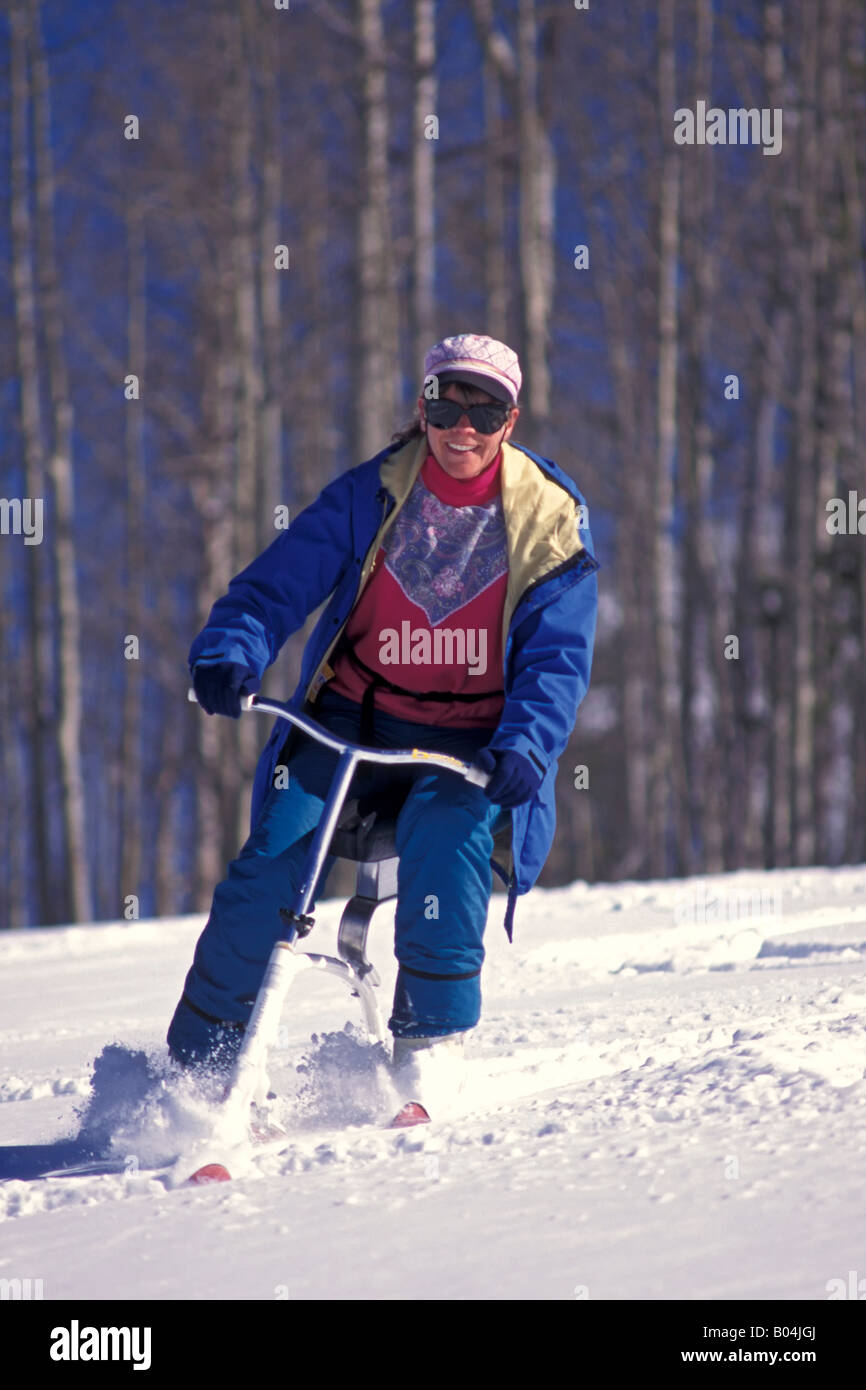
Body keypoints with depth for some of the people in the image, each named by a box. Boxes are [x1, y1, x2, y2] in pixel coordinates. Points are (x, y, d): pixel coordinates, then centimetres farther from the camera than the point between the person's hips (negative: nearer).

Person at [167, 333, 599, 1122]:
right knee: (273, 863, -18)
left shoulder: (551, 521, -2)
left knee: (448, 835, -32)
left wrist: (523, 747, -24)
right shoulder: (370, 496, -1)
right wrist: (229, 655, -23)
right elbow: (276, 584, -2)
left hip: (468, 743, -1)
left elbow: (556, 659, -6)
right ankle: (196, 1063, -2)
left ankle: (427, 1058, -16)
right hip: (350, 720, 1)